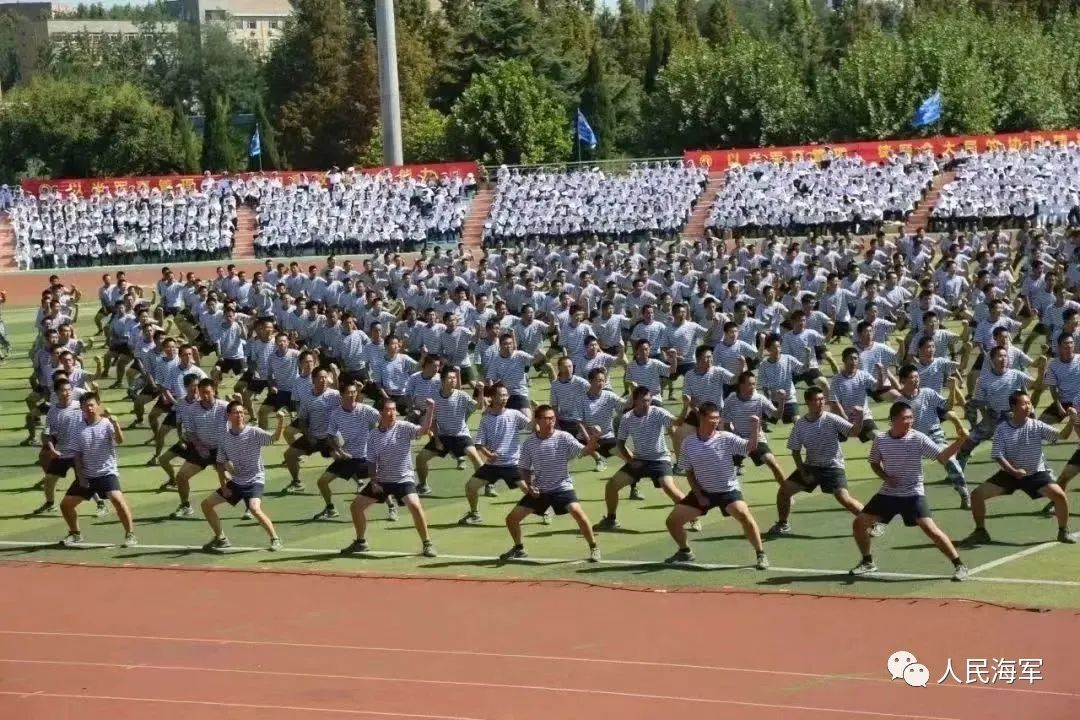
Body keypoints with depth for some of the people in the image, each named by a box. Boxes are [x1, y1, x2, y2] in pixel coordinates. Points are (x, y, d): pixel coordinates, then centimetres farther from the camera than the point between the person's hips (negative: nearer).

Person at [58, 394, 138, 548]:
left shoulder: (107, 424, -6)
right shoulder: (81, 429, 5)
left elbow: (120, 441, -24)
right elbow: (78, 456, 8)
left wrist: (115, 422, -38)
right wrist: (80, 476, -1)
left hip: (107, 473, -5)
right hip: (86, 475, 5)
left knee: (118, 500, -28)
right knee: (65, 504, 6)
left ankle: (130, 535, -17)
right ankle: (75, 534, 28)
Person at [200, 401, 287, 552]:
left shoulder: (254, 433, -13)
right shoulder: (225, 436, 0)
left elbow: (275, 438, -28)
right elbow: (221, 463, 10)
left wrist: (281, 421, -45)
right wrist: (223, 486, 3)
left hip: (254, 480, -6)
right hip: (235, 481, 6)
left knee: (254, 509, -32)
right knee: (206, 503, 7)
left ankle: (275, 539, -14)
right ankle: (220, 539, 23)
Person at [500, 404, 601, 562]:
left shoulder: (564, 438, -10)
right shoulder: (529, 443, -1)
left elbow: (584, 451, -20)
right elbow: (525, 468, 10)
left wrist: (593, 440, -39)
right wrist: (529, 485, -6)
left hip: (562, 487, -4)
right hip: (539, 490, 4)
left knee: (577, 512, -29)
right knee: (512, 518, 1)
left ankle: (594, 548, -13)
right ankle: (519, 549, 27)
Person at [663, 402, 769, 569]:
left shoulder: (726, 438, -12)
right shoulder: (688, 443, -4)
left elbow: (750, 448, -22)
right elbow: (689, 472, 5)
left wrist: (755, 428, -34)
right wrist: (699, 496, -2)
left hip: (728, 490, -3)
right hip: (702, 492, 3)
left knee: (744, 515, -30)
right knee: (673, 520, -2)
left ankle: (761, 555, -14)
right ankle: (685, 552, 26)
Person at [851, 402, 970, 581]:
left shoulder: (918, 439, -13)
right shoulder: (880, 440, -4)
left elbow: (942, 456, -17)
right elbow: (874, 463, 13)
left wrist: (960, 440, -32)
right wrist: (885, 477, -6)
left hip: (913, 494, -4)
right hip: (888, 493, 4)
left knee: (930, 528, -20)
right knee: (859, 523, 1)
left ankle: (959, 565, -9)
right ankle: (868, 563, 24)